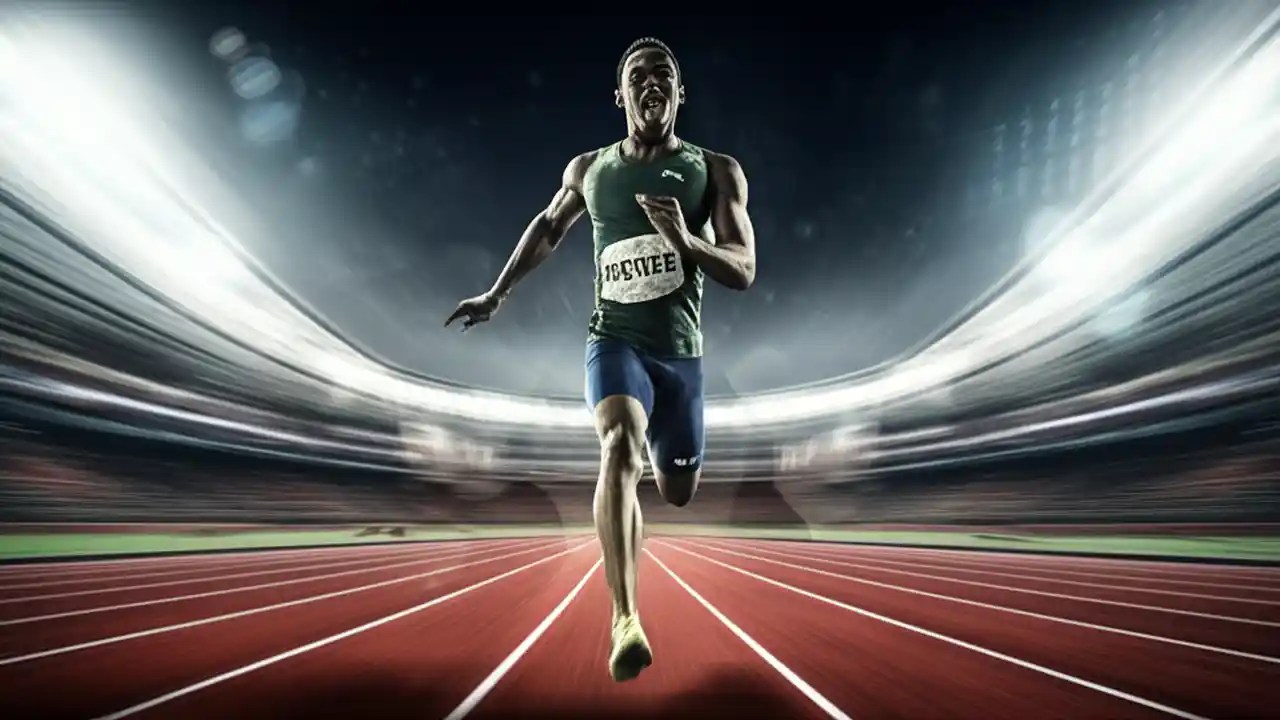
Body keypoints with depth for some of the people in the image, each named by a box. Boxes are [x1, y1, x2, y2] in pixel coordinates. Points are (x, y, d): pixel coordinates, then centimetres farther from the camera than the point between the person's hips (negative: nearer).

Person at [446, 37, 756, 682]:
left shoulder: (716, 171, 0)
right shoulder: (589, 168, 6)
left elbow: (743, 272, -7)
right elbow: (548, 227, 24)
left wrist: (685, 240, -26)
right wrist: (496, 294, 23)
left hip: (680, 353, 1)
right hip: (614, 341, -1)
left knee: (679, 492, 15)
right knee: (620, 446, -31)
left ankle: (655, 447, 54)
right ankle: (625, 621, -26)